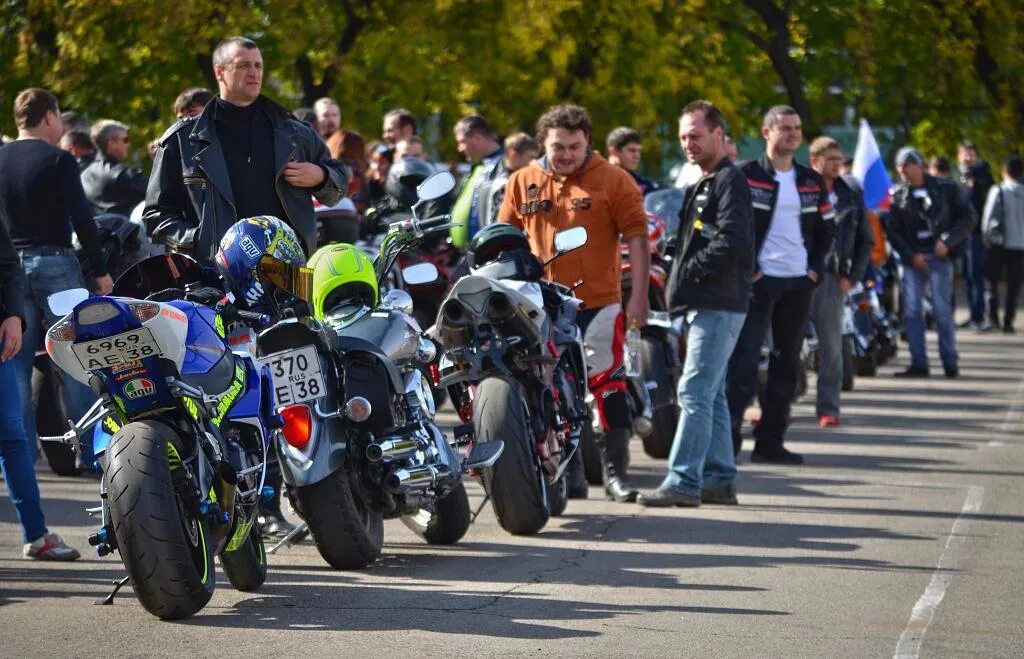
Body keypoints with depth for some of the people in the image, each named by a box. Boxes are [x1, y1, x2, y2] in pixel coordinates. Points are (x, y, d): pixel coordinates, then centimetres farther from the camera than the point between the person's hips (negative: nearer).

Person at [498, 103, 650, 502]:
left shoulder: (614, 181, -2)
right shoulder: (523, 182, 7)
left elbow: (637, 240, -4)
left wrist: (639, 296, -9)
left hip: (599, 303, -3)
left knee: (608, 386, -4)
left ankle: (615, 471, 1)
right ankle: (565, 473, 17)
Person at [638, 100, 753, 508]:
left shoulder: (729, 181, -10)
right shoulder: (705, 184, 22)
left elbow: (732, 241, -22)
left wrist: (690, 271, -14)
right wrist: (680, 282, 11)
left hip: (718, 305, -11)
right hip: (705, 305, 11)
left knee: (695, 393, -13)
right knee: (711, 395, 12)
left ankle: (683, 482, -16)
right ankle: (720, 480, 17)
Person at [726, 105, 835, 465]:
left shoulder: (812, 182, 13)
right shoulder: (745, 175, -3)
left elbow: (827, 230, 18)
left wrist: (815, 269, 5)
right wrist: (747, 269, -12)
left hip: (799, 283, 6)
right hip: (758, 281, -6)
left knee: (787, 363, 8)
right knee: (744, 359, -11)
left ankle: (770, 441, 14)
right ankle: (729, 437, -12)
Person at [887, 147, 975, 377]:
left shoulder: (946, 188, 2)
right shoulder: (898, 195, 9)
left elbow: (969, 217, 2)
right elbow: (893, 231, 8)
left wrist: (947, 241, -8)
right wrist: (911, 255, -4)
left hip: (939, 256, -3)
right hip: (912, 259, 3)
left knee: (942, 310, -8)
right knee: (911, 311, -2)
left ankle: (950, 362, -1)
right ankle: (918, 364, 3)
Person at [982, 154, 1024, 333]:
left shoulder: (998, 191, -8)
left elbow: (988, 217, -8)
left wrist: (986, 235, 6)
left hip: (999, 243, -2)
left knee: (993, 280, 12)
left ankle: (993, 312, -5)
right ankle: (1008, 321, 2)